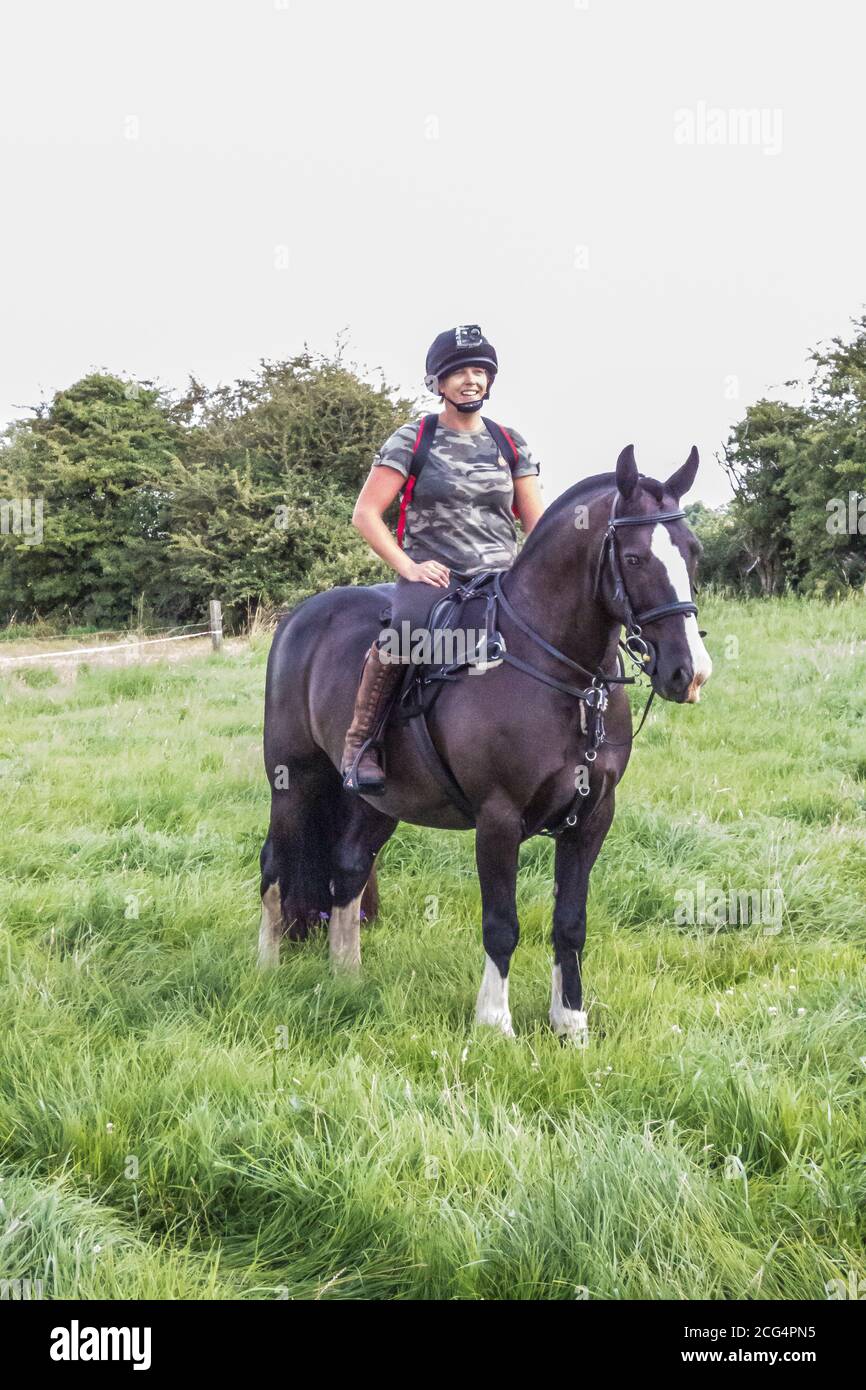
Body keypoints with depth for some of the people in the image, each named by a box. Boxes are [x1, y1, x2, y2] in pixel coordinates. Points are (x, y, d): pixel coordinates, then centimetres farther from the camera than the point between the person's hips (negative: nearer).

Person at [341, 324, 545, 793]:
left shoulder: (511, 444, 15)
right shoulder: (411, 441, 5)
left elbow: (536, 522, 15)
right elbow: (365, 513, 0)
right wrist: (408, 567, -12)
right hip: (432, 577, -4)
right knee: (404, 631, -36)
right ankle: (360, 743, -18)